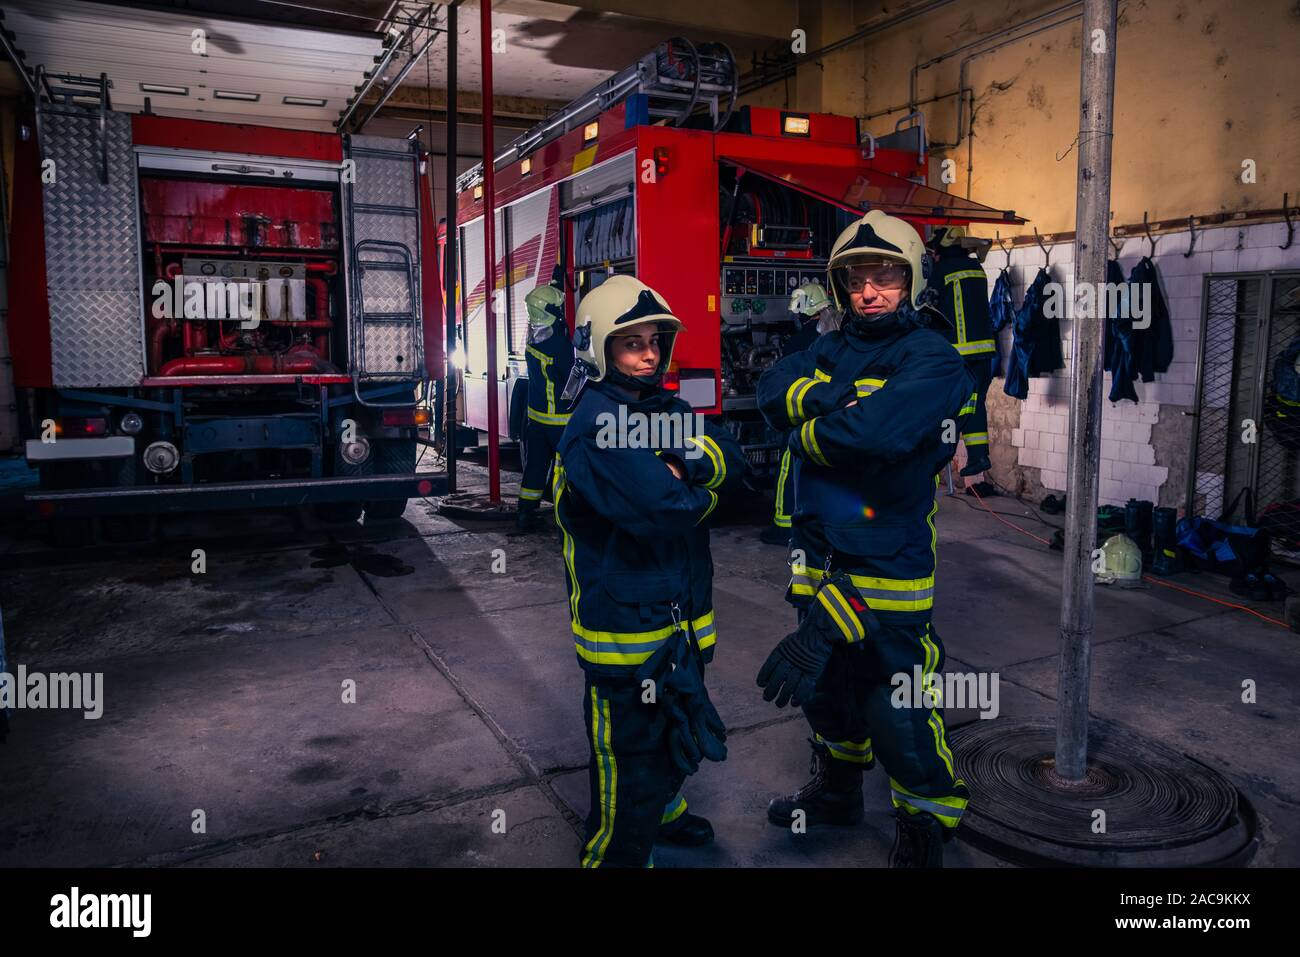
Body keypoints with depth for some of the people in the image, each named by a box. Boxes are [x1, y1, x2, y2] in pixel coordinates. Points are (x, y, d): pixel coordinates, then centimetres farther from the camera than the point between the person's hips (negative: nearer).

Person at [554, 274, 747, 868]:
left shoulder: (668, 408, 9)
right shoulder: (594, 420, -18)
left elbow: (732, 463, -3)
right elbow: (655, 508, -29)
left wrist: (681, 464, -21)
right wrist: (699, 491, -9)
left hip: (681, 613, 9)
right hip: (624, 618, -9)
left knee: (676, 731, 26)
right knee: (631, 754, 3)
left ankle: (662, 811, 51)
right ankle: (617, 853, 23)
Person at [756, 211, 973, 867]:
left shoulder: (934, 362, -12)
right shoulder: (832, 350, 9)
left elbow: (877, 434, -29)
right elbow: (774, 388, -10)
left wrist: (809, 428, -11)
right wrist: (844, 399, -25)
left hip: (887, 571, -7)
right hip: (819, 561, 7)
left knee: (899, 714, 2)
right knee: (826, 685, 24)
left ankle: (925, 833, 29)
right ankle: (836, 792, 49)